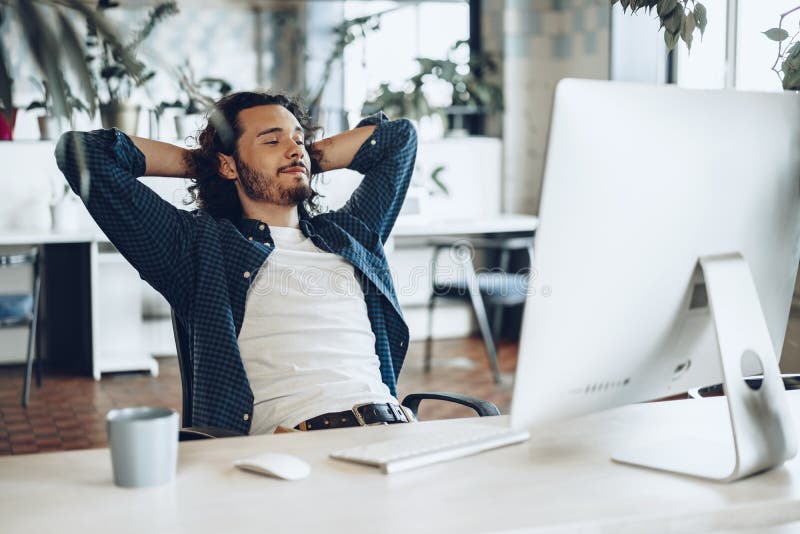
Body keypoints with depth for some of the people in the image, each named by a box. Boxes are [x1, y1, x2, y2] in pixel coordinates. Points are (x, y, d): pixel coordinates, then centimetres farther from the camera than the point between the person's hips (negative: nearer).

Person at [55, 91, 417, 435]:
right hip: (292, 443, -4)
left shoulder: (348, 233, 28)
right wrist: (196, 162, 23)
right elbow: (82, 152, 11)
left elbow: (399, 136, 43)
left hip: (389, 426, 4)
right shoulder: (201, 243, 14)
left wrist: (307, 160, 35)